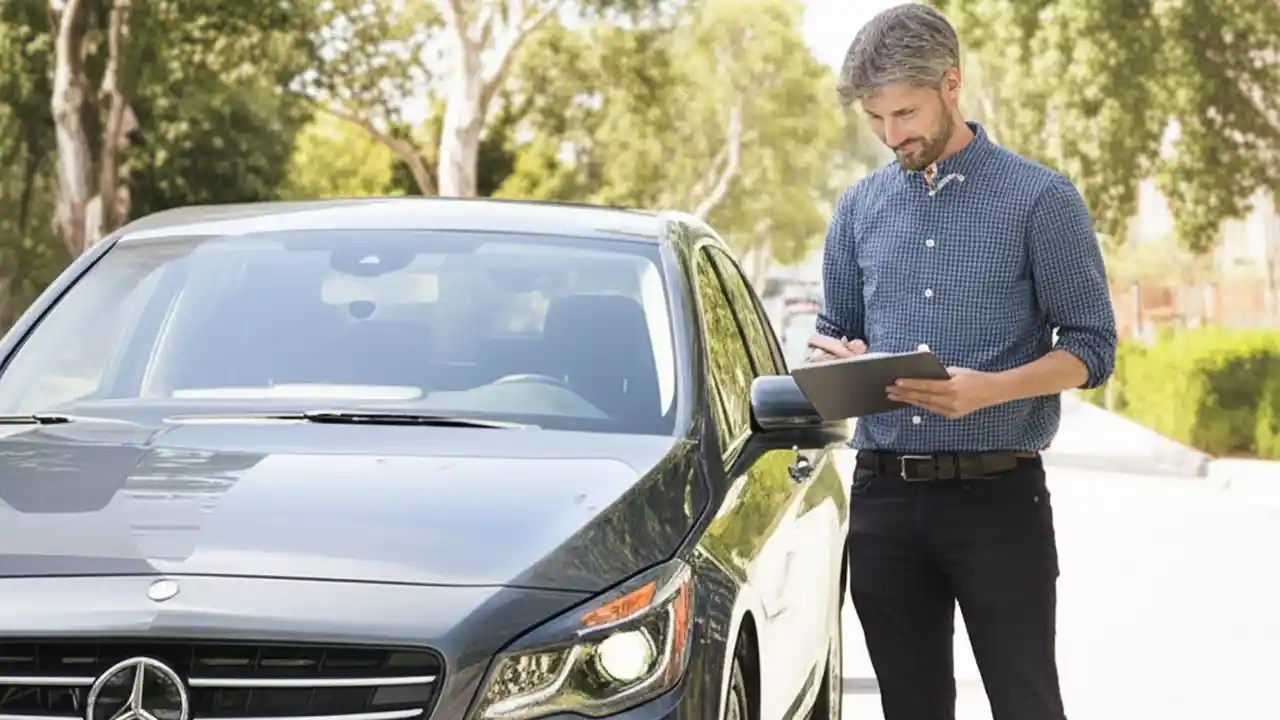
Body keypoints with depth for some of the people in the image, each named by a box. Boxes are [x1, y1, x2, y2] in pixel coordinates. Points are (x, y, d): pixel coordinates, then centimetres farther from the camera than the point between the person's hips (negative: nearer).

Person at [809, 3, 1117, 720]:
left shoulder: (1041, 200, -3)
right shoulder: (859, 207, 11)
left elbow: (1091, 348, -4)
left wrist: (988, 390, -21)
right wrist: (834, 358, -5)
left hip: (997, 497, -4)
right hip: (884, 495, 4)